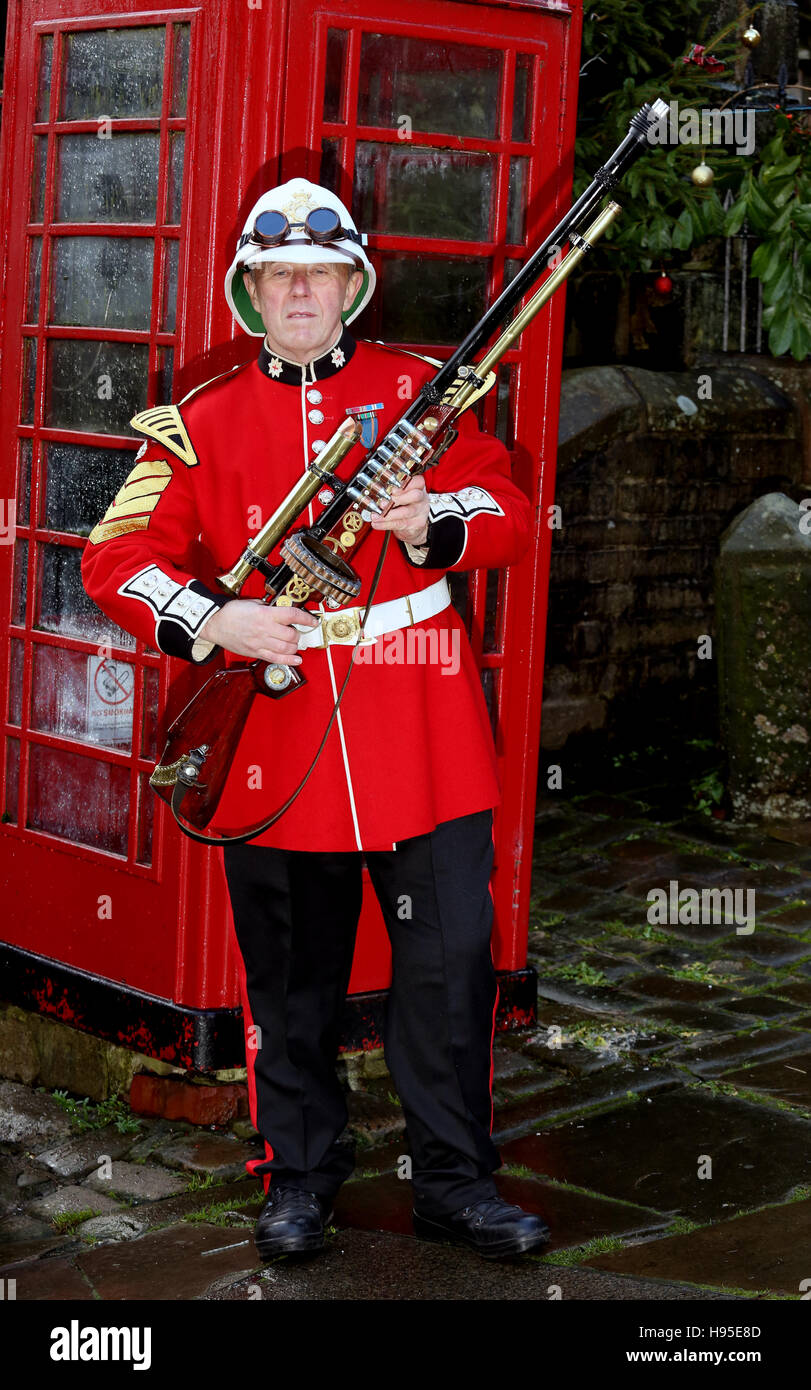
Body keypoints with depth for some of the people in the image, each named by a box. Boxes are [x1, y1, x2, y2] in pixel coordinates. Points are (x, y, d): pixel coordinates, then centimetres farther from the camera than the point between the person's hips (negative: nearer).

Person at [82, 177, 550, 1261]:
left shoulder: (419, 390, 7)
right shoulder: (201, 422, 5)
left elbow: (507, 509, 4)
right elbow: (118, 556, 1)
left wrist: (434, 522, -17)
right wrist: (212, 622, -16)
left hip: (422, 734, 0)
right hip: (276, 736, 0)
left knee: (452, 960, 1)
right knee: (290, 976, 10)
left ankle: (458, 1183, 16)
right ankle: (299, 1176, 27)